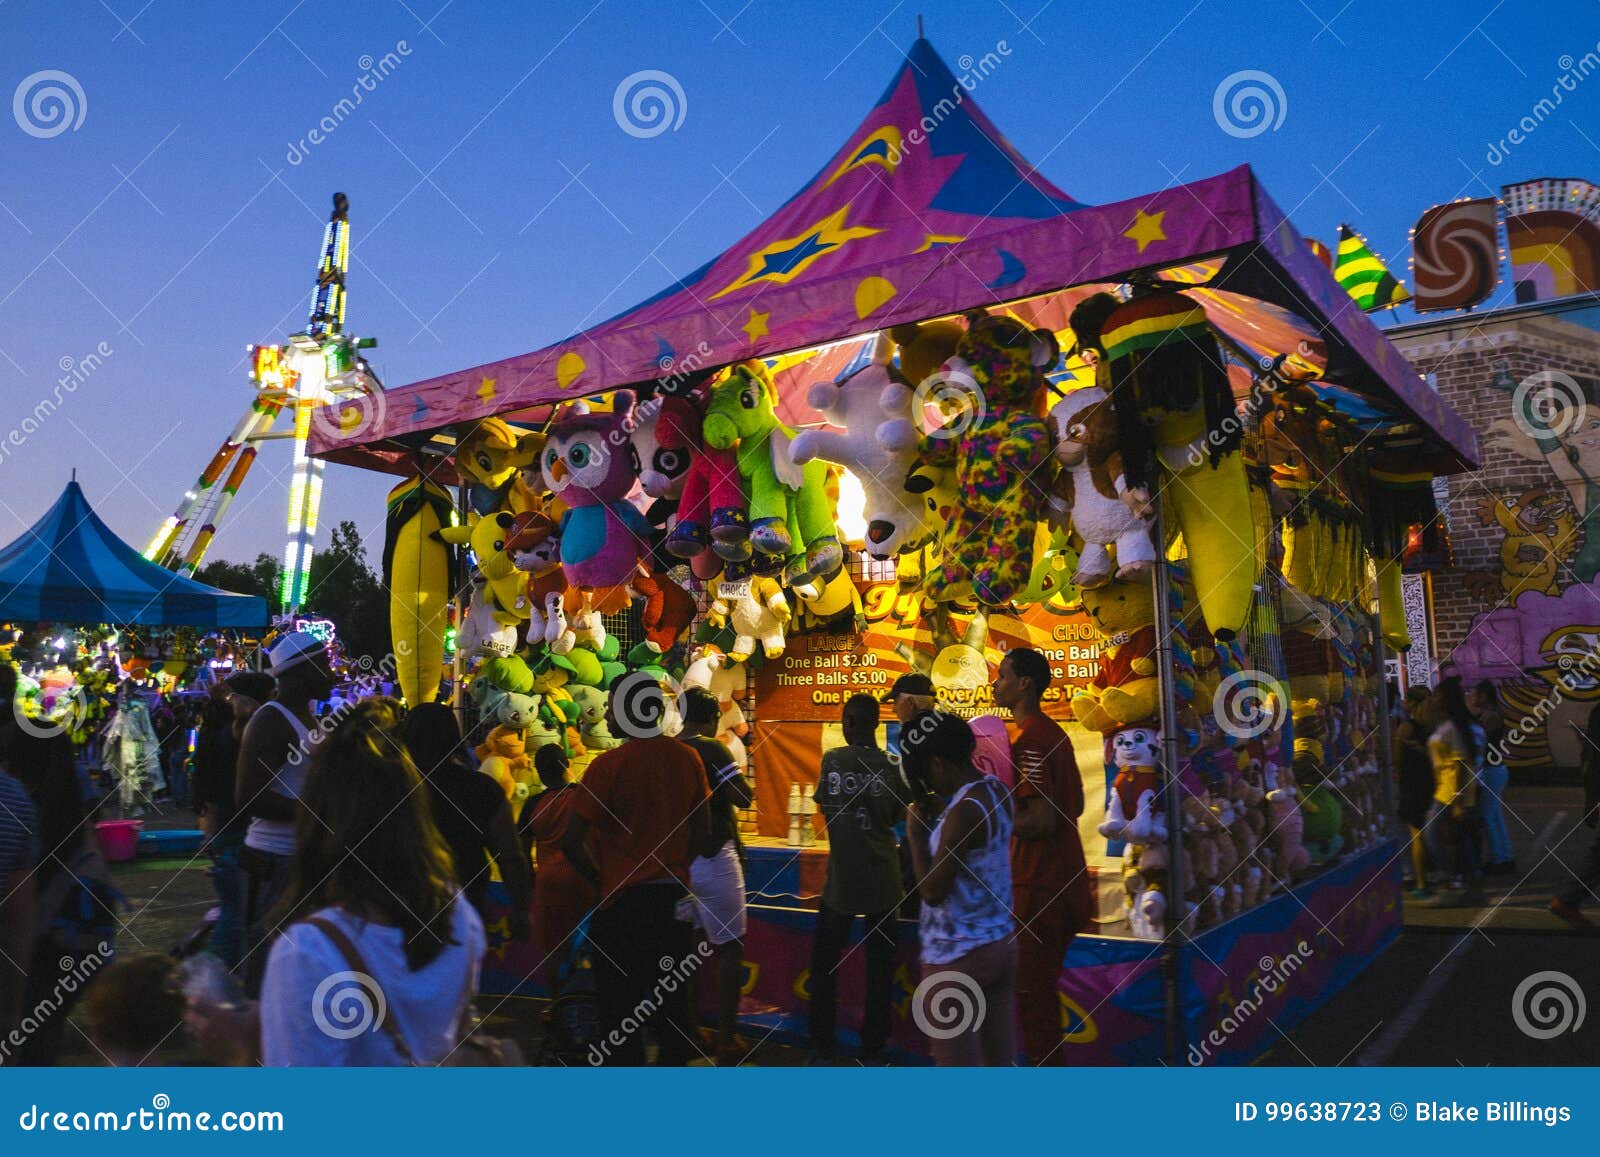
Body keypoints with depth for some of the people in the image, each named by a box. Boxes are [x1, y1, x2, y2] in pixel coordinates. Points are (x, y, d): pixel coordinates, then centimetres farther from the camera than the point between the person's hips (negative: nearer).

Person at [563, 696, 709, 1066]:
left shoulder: (608, 764, -15)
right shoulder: (688, 758, 0)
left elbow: (571, 842, -13)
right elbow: (701, 833, 9)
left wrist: (599, 879, 2)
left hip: (624, 899, -5)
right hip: (675, 895, 5)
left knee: (620, 1005, 8)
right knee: (672, 998, 18)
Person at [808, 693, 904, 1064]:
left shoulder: (832, 760, -6)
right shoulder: (891, 764, -6)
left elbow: (823, 808, 1)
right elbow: (897, 816, 3)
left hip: (841, 877, -1)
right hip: (882, 880, 1)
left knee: (824, 960, 12)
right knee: (879, 963, 10)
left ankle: (822, 1047, 15)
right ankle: (873, 1049, 14)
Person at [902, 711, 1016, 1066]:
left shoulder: (964, 811, -23)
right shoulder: (997, 790, 3)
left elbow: (932, 891, -20)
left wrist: (915, 833, -11)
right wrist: (941, 816, 7)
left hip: (957, 957, -9)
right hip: (1002, 943, 9)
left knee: (959, 1063, 4)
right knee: (1002, 1058, 14)